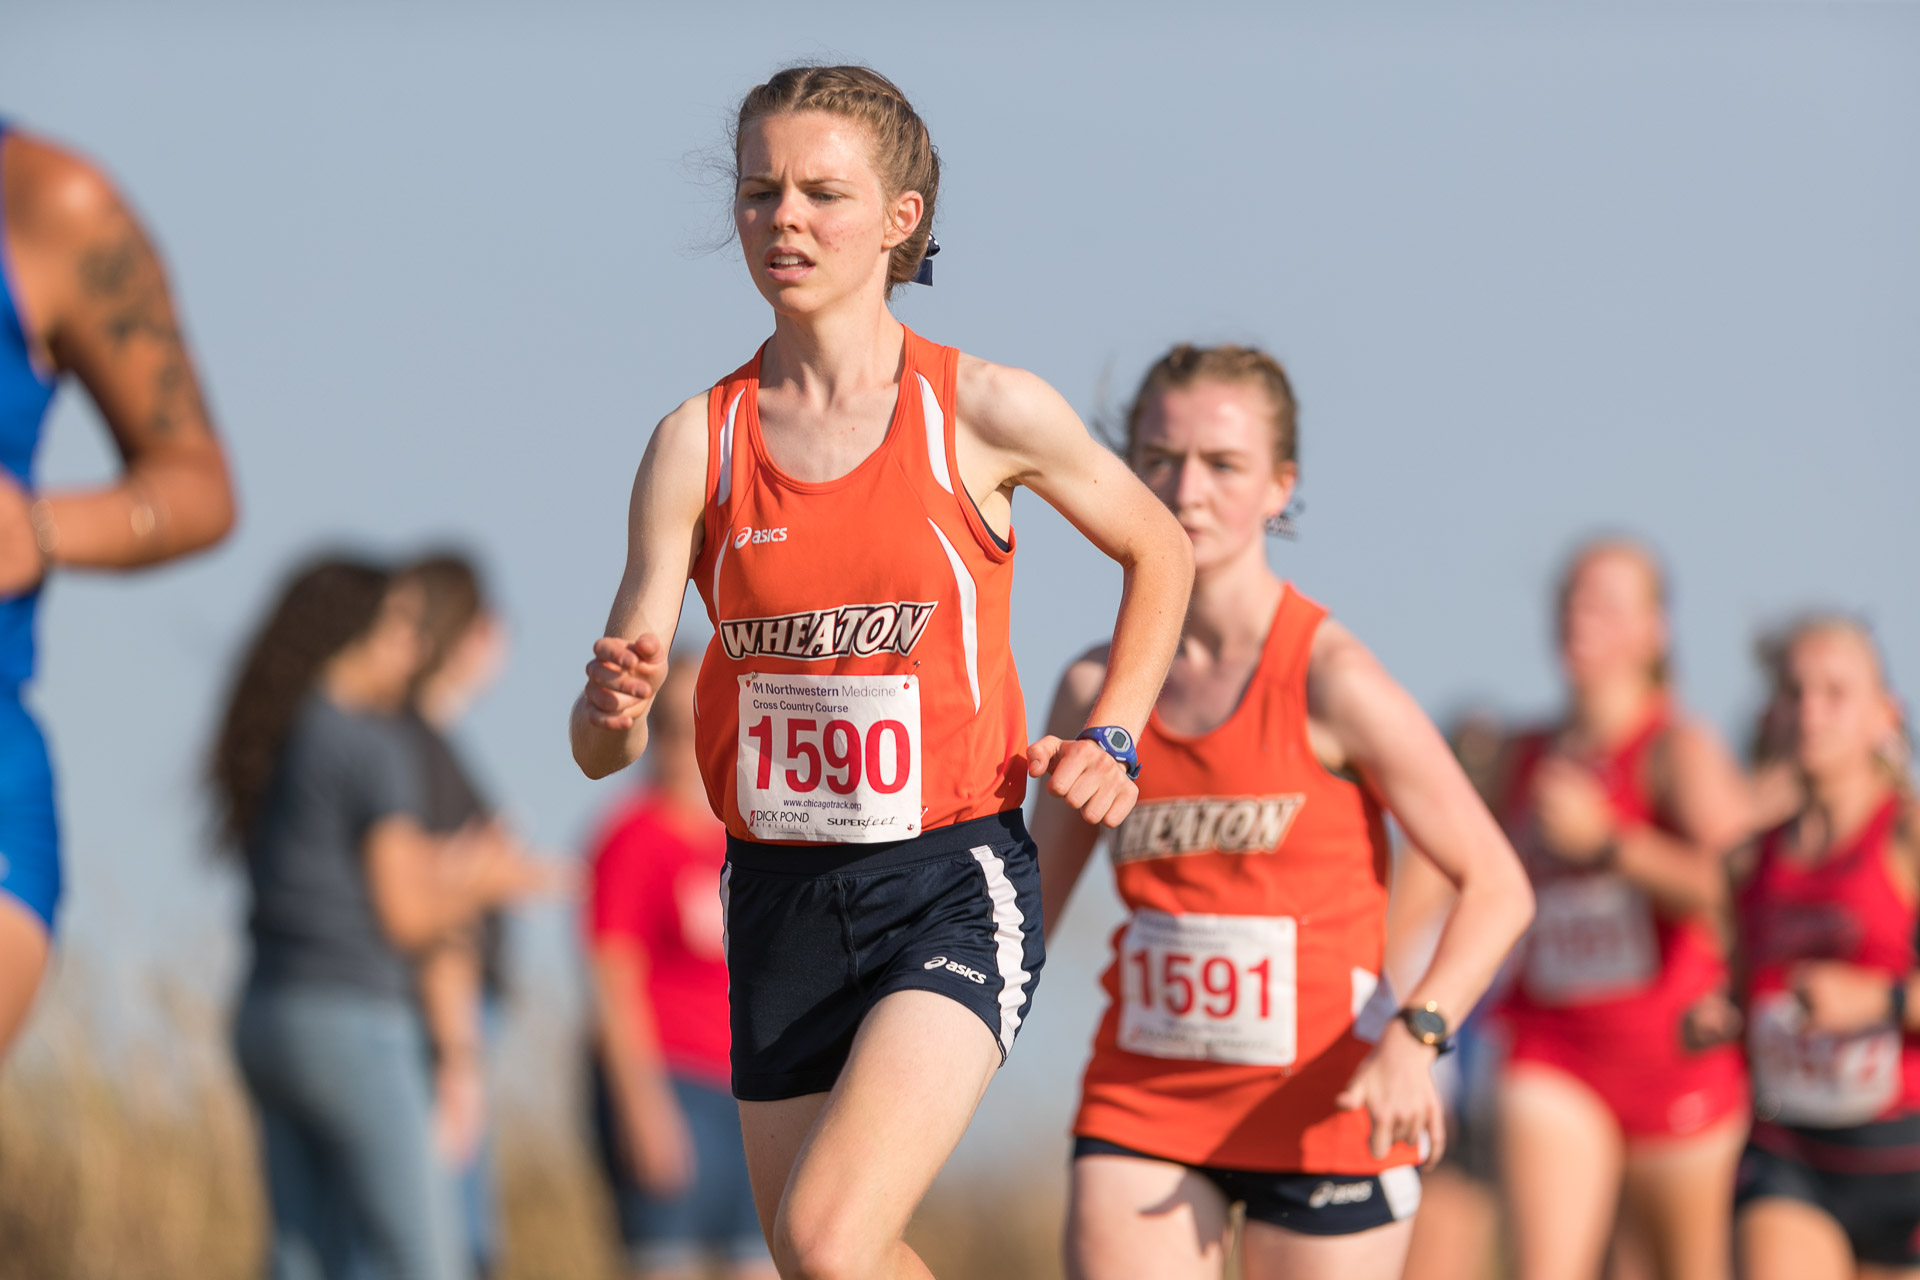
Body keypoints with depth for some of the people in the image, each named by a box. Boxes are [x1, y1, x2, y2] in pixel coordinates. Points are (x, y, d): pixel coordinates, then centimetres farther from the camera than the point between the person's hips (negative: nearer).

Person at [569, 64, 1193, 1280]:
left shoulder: (987, 415, -6)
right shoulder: (699, 443, -1)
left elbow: (1162, 552, 13)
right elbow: (604, 748, -3)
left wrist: (1108, 742, 3)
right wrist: (614, 709, -26)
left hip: (954, 885, -4)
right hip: (782, 898, 4)